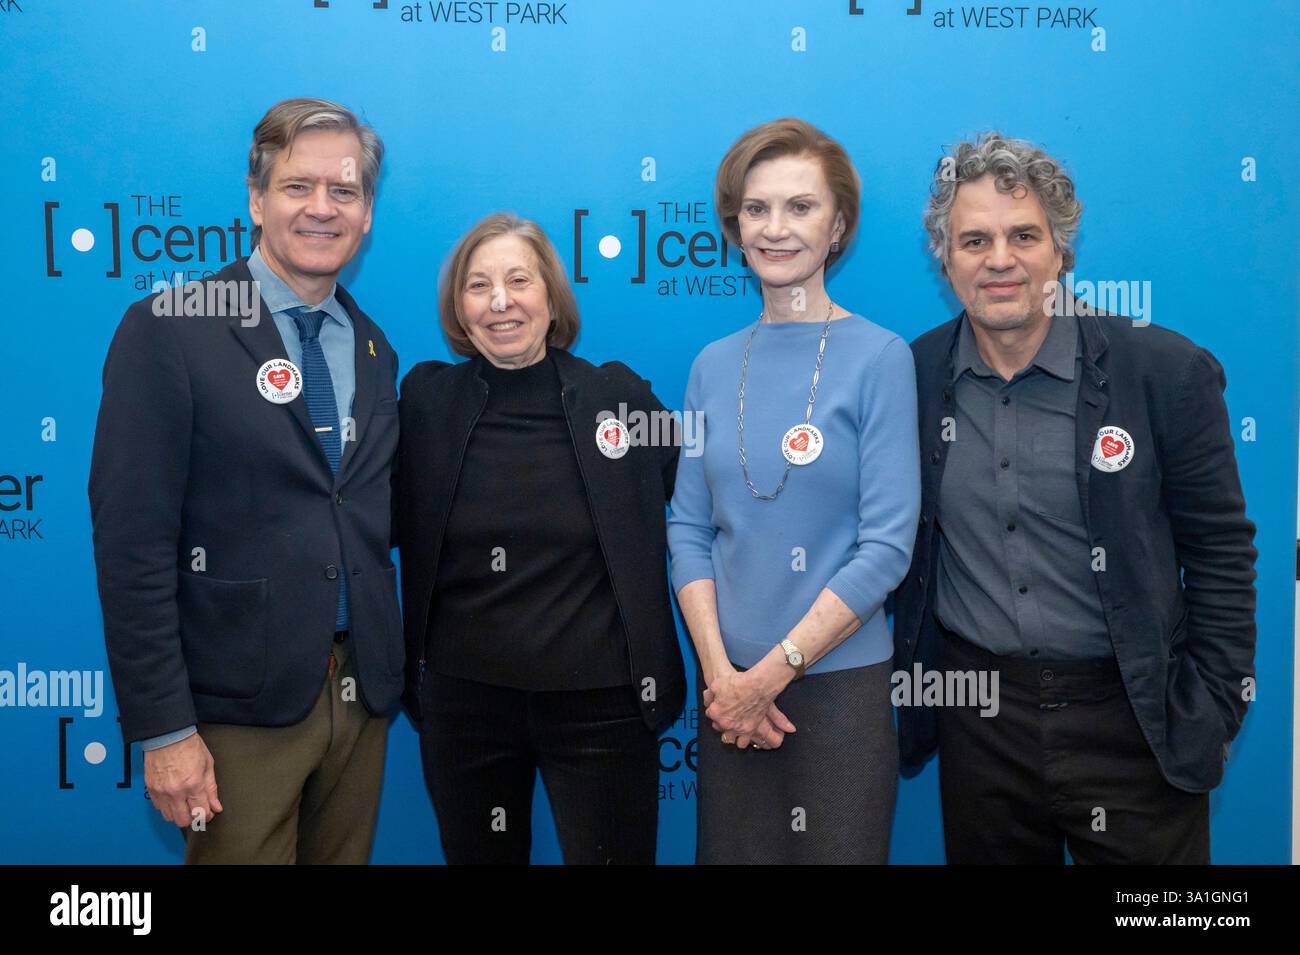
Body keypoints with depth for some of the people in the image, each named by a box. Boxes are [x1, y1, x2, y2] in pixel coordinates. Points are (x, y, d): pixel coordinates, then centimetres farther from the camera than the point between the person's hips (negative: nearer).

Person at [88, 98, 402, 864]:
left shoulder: (376, 352, 9)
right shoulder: (169, 332, -9)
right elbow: (133, 542, -12)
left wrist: (389, 671, 6)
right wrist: (163, 730, -14)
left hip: (363, 698, 5)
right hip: (241, 707, -5)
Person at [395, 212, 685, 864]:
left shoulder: (619, 394, -3)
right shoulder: (426, 399, -1)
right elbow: (389, 523, 9)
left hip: (599, 703, -1)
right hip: (463, 700, 2)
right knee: (477, 855, 17)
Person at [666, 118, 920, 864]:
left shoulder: (879, 357, -7)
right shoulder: (714, 366, 5)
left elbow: (887, 546, -12)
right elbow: (689, 529, 5)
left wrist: (773, 671, -12)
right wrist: (720, 671, -7)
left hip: (841, 682, -3)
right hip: (731, 689, 4)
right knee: (731, 849, 14)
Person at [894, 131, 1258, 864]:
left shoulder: (1167, 372, -9)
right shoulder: (912, 377, -2)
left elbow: (1220, 556, -3)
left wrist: (1209, 717, -5)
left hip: (1131, 722, -2)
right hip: (976, 721, 2)